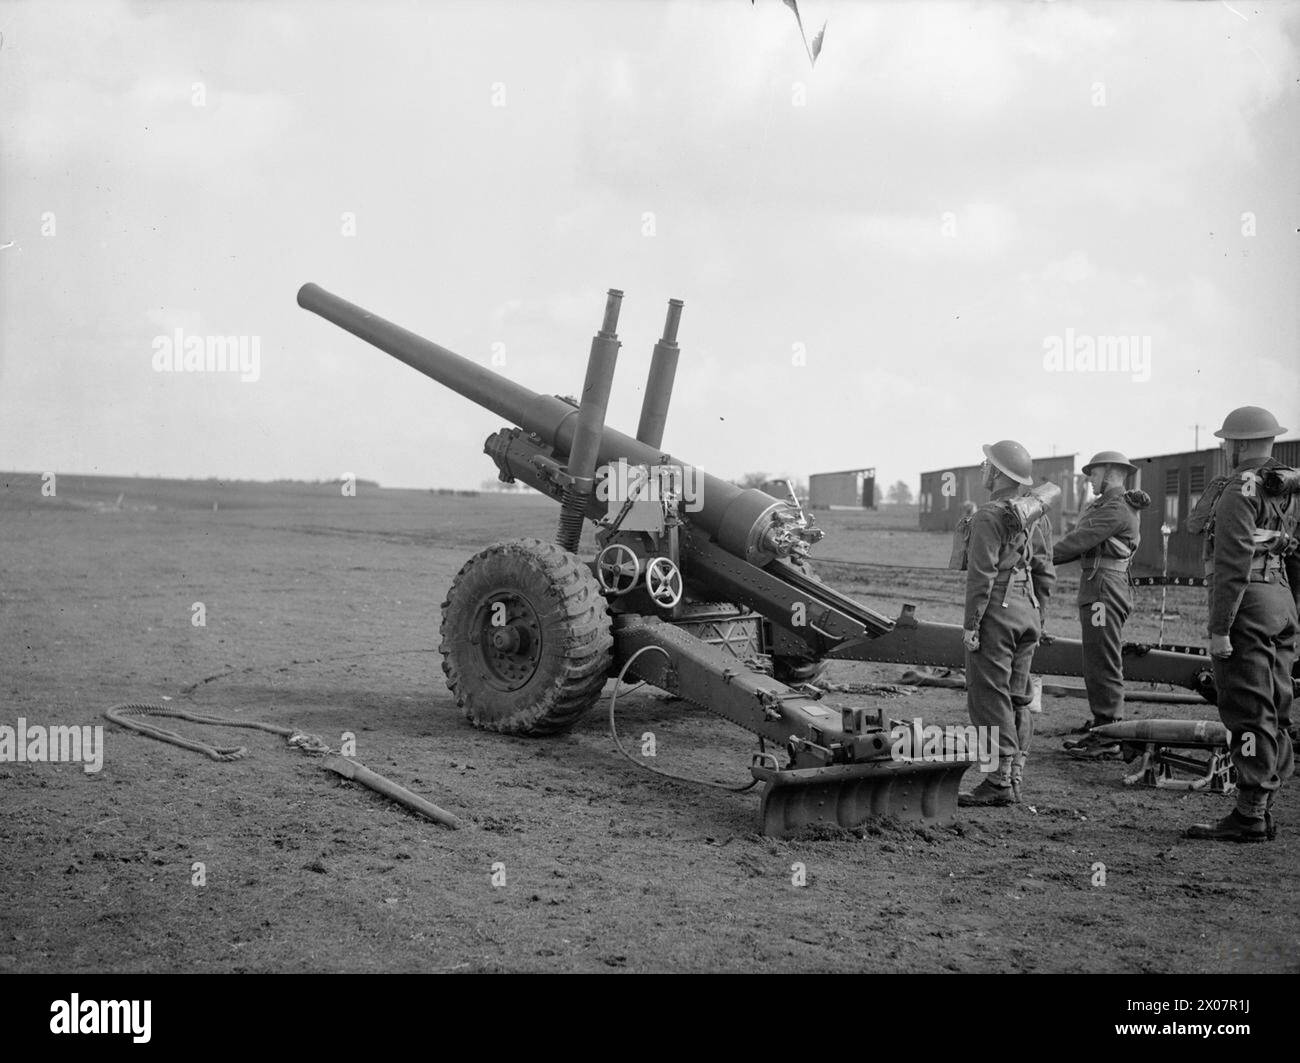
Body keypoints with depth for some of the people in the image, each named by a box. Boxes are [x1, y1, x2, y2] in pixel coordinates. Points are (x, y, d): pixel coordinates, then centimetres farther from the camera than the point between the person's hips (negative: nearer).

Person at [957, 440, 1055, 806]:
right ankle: (1015, 777, 16)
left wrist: (970, 624, -14)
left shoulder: (989, 516, -13)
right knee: (1018, 697, 12)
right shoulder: (1037, 517, 12)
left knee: (989, 696, -5)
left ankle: (1000, 782, -7)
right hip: (1027, 611, 9)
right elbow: (1045, 574, 15)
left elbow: (982, 574, -17)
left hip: (996, 612, -8)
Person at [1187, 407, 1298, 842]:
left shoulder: (1241, 490, -12)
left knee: (1249, 714, -7)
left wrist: (1219, 628, -18)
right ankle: (1263, 809, 18)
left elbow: (1234, 564, -18)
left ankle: (1249, 816, -6)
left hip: (1248, 606, -9)